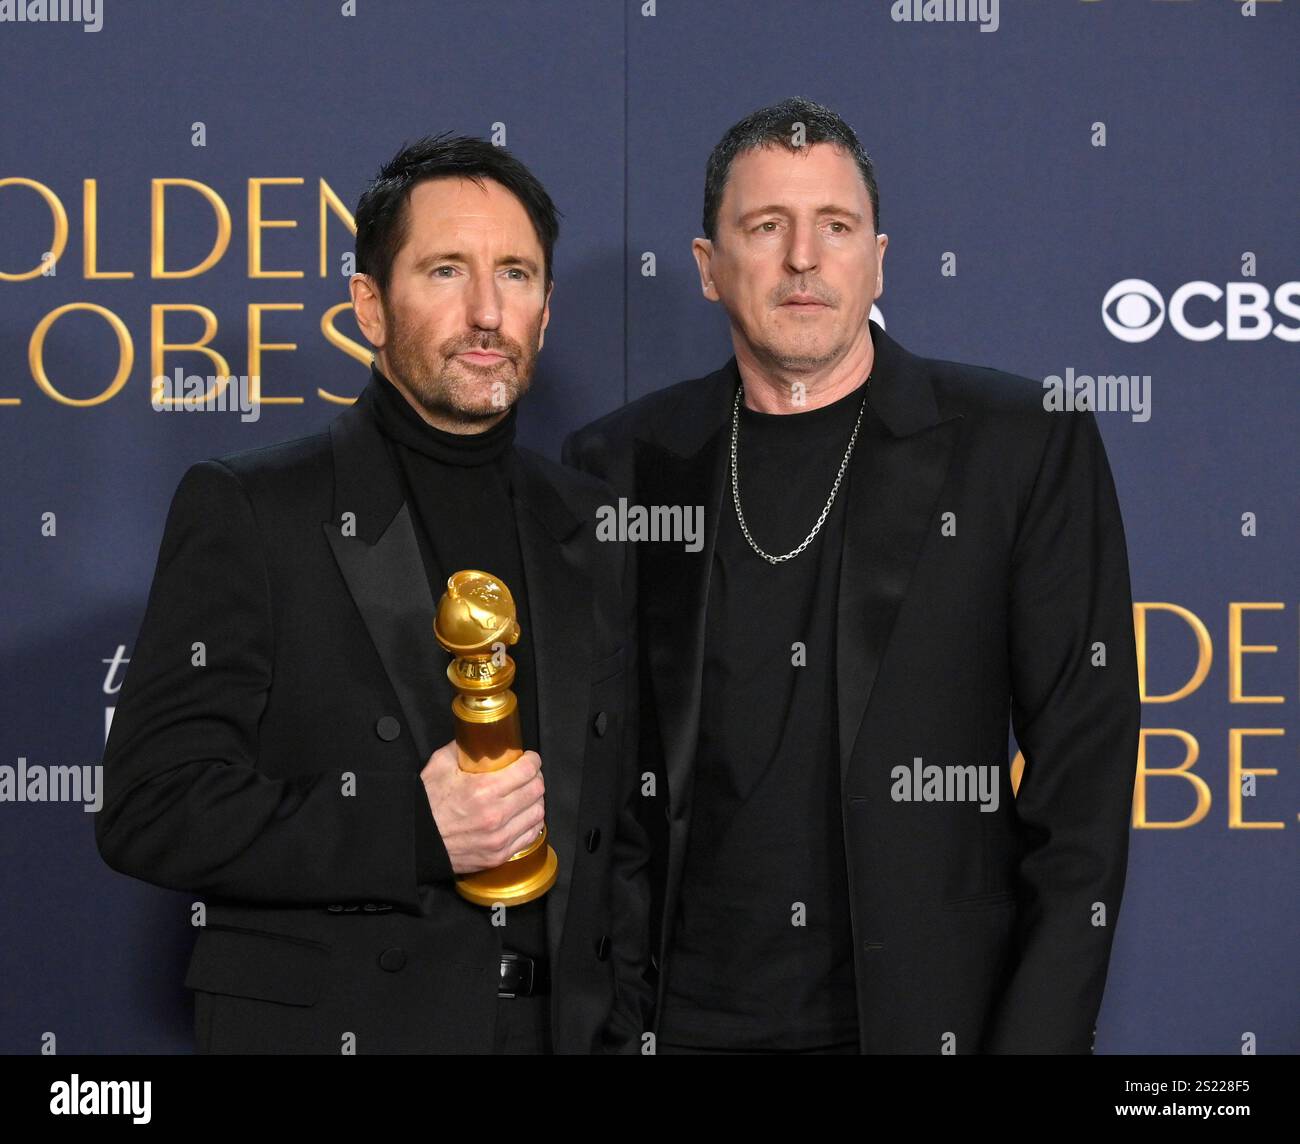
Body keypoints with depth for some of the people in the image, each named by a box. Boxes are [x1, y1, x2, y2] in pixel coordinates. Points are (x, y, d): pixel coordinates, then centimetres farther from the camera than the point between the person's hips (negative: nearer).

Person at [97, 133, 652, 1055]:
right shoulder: (246, 512, -6)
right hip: (324, 1021, -4)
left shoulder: (584, 527, 9)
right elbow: (150, 807, -12)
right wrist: (414, 831, -20)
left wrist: (619, 1021, 5)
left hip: (562, 1026, 4)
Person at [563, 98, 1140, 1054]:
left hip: (929, 1011, -2)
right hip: (683, 1018, 2)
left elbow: (1082, 773, -5)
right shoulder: (617, 465, 4)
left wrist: (1041, 1034, -11)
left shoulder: (1028, 446, -3)